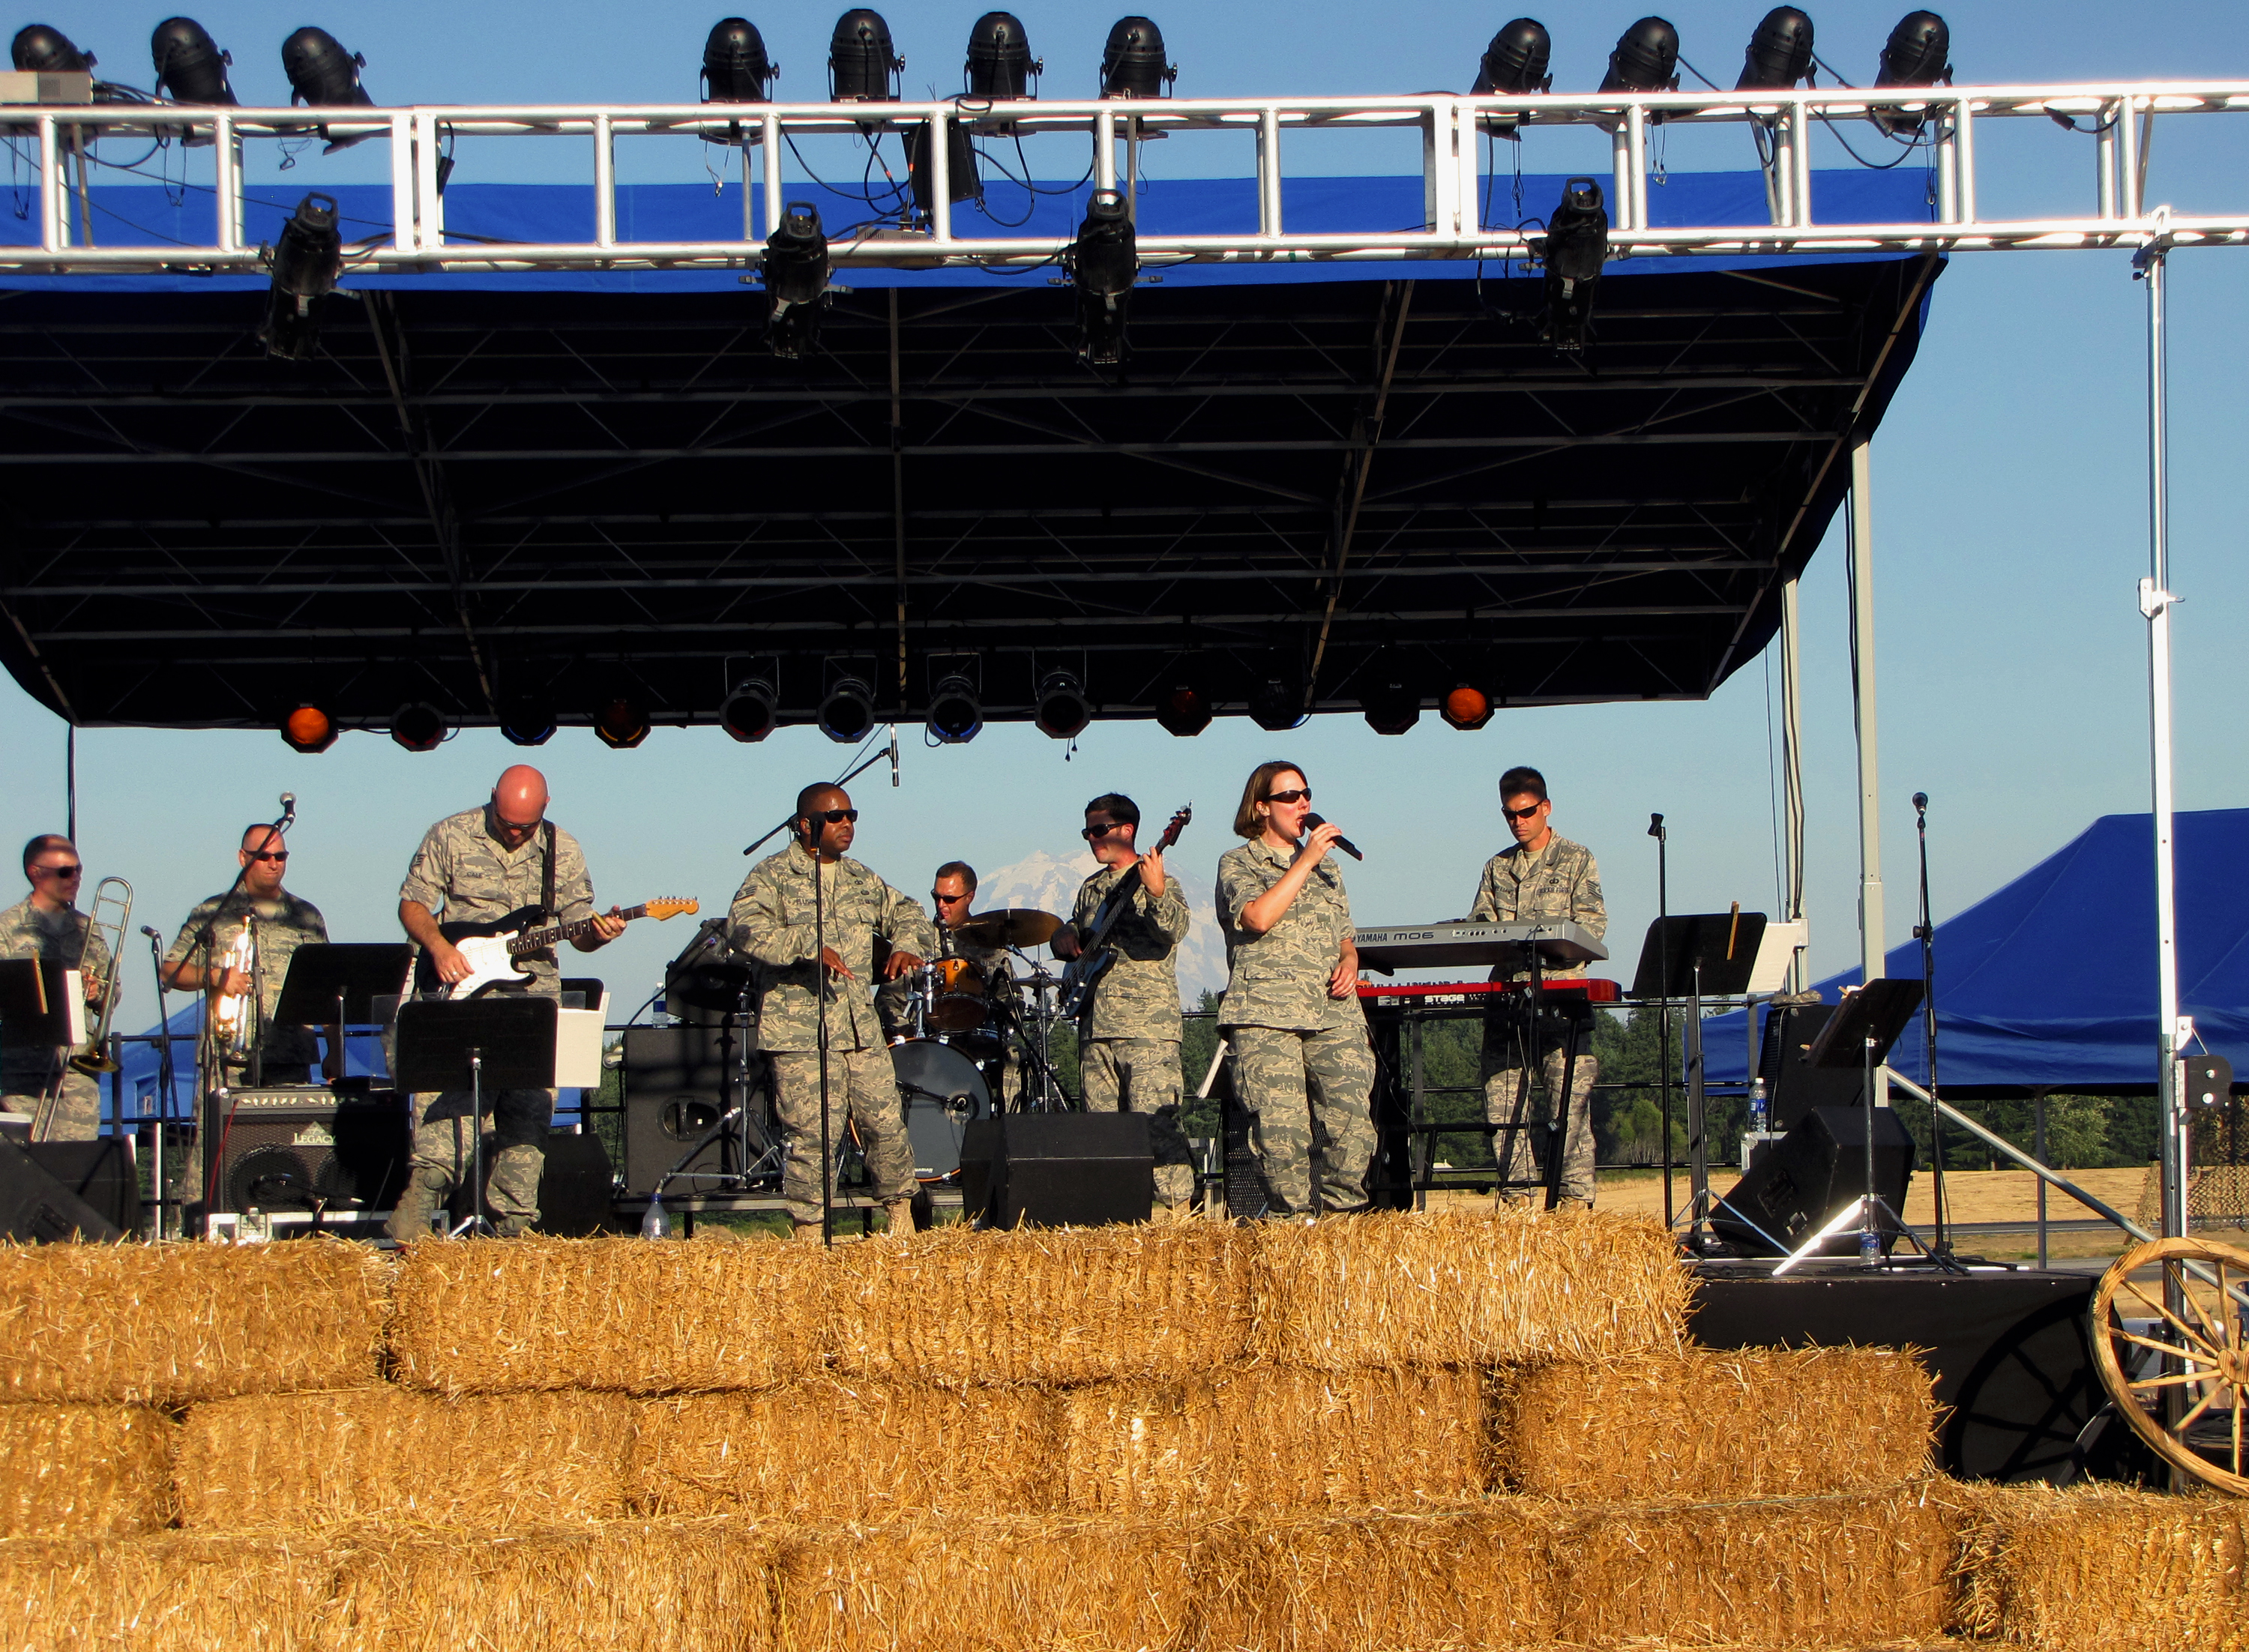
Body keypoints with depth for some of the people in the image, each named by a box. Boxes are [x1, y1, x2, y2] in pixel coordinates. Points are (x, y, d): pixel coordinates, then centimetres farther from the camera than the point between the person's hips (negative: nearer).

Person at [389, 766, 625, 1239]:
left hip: (535, 992, 3)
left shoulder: (563, 852, 10)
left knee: (529, 1109, 1)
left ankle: (510, 1224, 7)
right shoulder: (451, 836, 2)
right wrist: (439, 946, -13)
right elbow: (412, 902, 5)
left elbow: (578, 926, 14)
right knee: (452, 1093, -23)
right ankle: (422, 1196, -27)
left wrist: (597, 934, -9)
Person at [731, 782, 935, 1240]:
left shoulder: (860, 878, 18)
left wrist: (907, 945, 5)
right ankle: (809, 1234, 1)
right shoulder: (772, 876, -2)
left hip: (861, 1029, 6)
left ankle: (901, 1213, 19)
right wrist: (811, 946, -26)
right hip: (800, 1031, -6)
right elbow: (745, 927, -17)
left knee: (887, 1124, 3)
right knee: (811, 1134, -8)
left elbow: (904, 911, 28)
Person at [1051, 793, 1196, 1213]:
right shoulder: (1091, 889, 20)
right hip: (1096, 1025, 7)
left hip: (1148, 1025, -7)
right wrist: (1064, 939, 11)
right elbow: (1073, 936, 34)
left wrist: (1157, 892, -37)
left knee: (1153, 1118, -14)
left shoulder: (1156, 882, -1)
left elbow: (1176, 929, -19)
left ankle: (1177, 1203, -12)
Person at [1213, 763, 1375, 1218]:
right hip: (1265, 1013, -4)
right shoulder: (1238, 864, 9)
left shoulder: (1325, 868, 25)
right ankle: (1294, 1218, -3)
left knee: (1352, 1118, -12)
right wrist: (1305, 860, -7)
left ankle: (1342, 1211, -4)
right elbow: (1259, 917, -11)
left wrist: (1350, 962, 7)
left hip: (1333, 1012, 4)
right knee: (1281, 1127, -12)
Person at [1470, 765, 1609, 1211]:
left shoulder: (1576, 860, 8)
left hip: (1561, 994, -4)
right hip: (1506, 996, 4)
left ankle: (1576, 1198, -8)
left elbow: (1591, 926, -2)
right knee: (1501, 1097, 0)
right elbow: (1478, 925, 16)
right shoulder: (1498, 868, 20)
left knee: (1570, 1098, -10)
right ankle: (1515, 1194, 5)